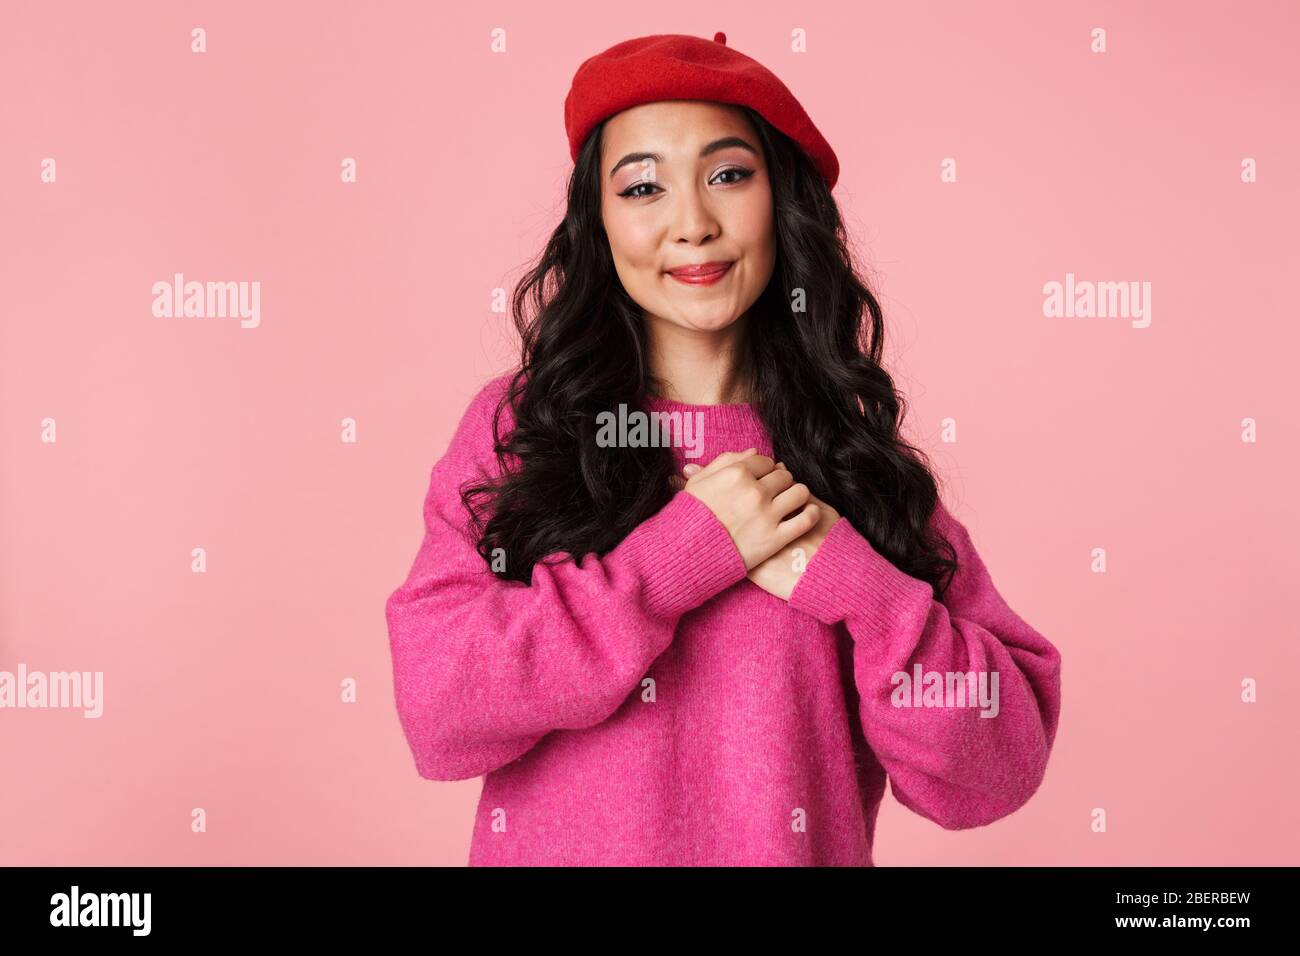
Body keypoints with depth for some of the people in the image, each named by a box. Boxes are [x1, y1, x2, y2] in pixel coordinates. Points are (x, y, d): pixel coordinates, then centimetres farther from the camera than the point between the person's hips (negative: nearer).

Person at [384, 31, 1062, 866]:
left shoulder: (859, 454, -5)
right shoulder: (514, 427, -7)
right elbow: (435, 710, -19)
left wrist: (857, 583, -23)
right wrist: (687, 551, -21)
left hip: (801, 846, 1)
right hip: (554, 843, 0)